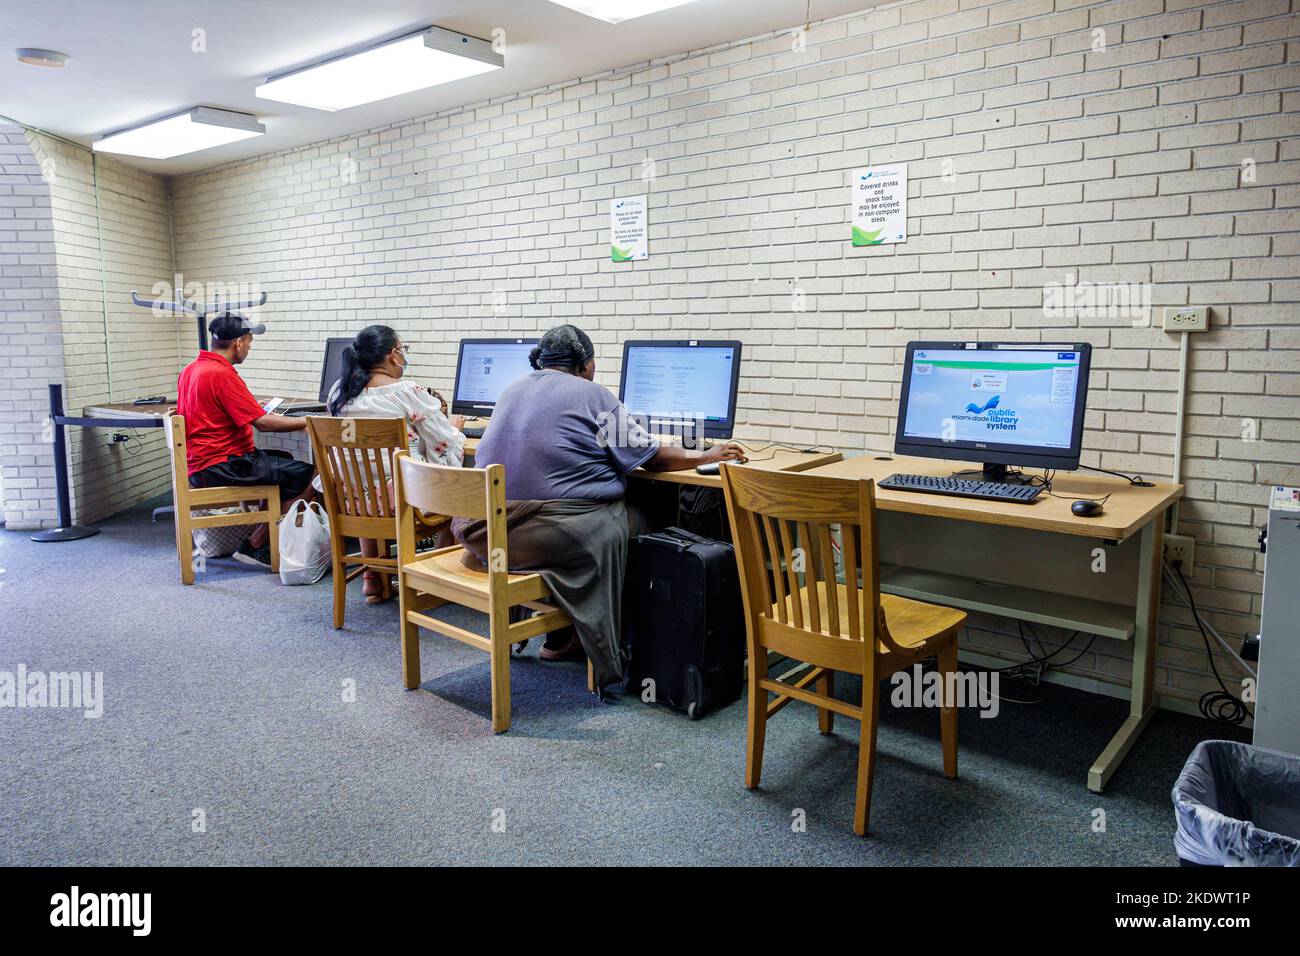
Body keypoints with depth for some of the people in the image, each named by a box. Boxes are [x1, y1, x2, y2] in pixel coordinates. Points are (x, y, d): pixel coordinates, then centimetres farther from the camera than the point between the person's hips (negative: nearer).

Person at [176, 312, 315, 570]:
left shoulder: (191, 370, 13)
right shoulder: (222, 374, -18)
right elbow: (263, 423, -19)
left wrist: (255, 408, 30)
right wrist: (306, 422, -7)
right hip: (221, 466, -11)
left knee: (284, 460, 25)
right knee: (305, 474, -15)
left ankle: (262, 537, 16)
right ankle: (256, 546, -5)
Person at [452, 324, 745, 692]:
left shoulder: (513, 390, 16)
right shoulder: (593, 395, -3)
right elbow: (652, 457, 0)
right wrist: (707, 455, 15)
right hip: (554, 534, -7)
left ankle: (560, 638, 29)